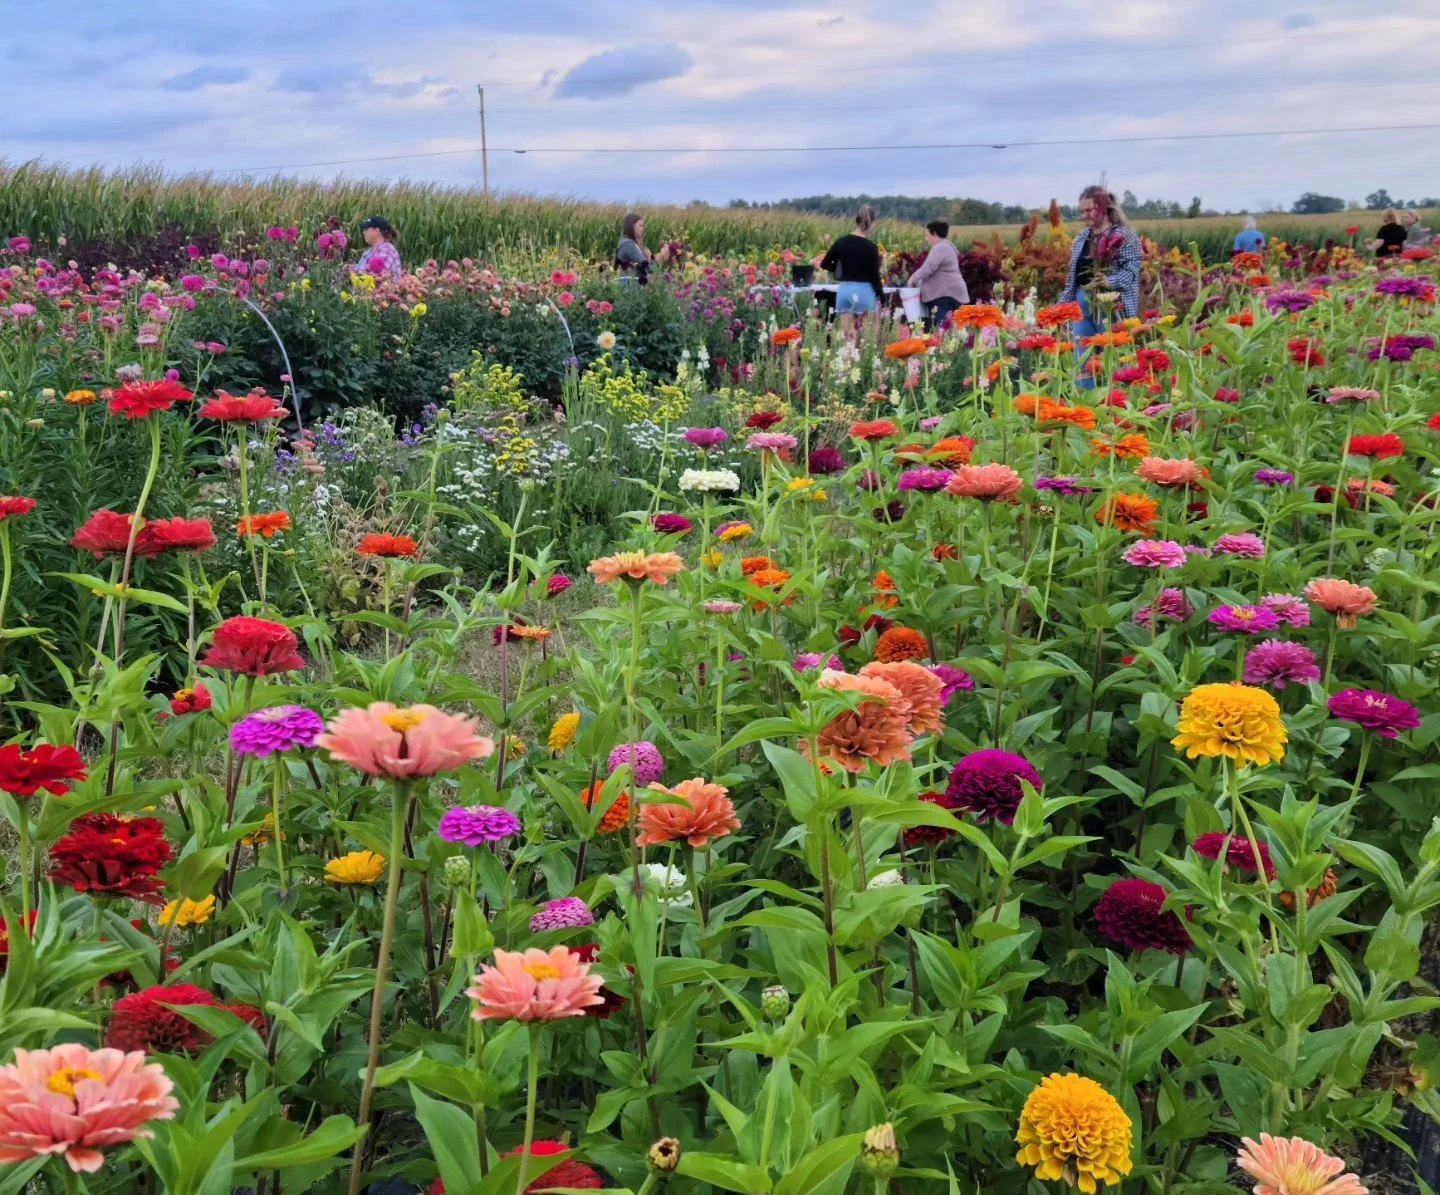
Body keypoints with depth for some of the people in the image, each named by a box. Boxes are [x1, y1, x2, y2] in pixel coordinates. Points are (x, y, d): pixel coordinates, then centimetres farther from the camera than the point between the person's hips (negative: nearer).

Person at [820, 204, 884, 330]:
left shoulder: (841, 242, 3)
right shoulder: (870, 247, -10)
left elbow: (824, 264, 10)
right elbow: (874, 275, -11)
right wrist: (882, 297, -2)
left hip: (844, 290, 5)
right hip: (864, 291, -4)